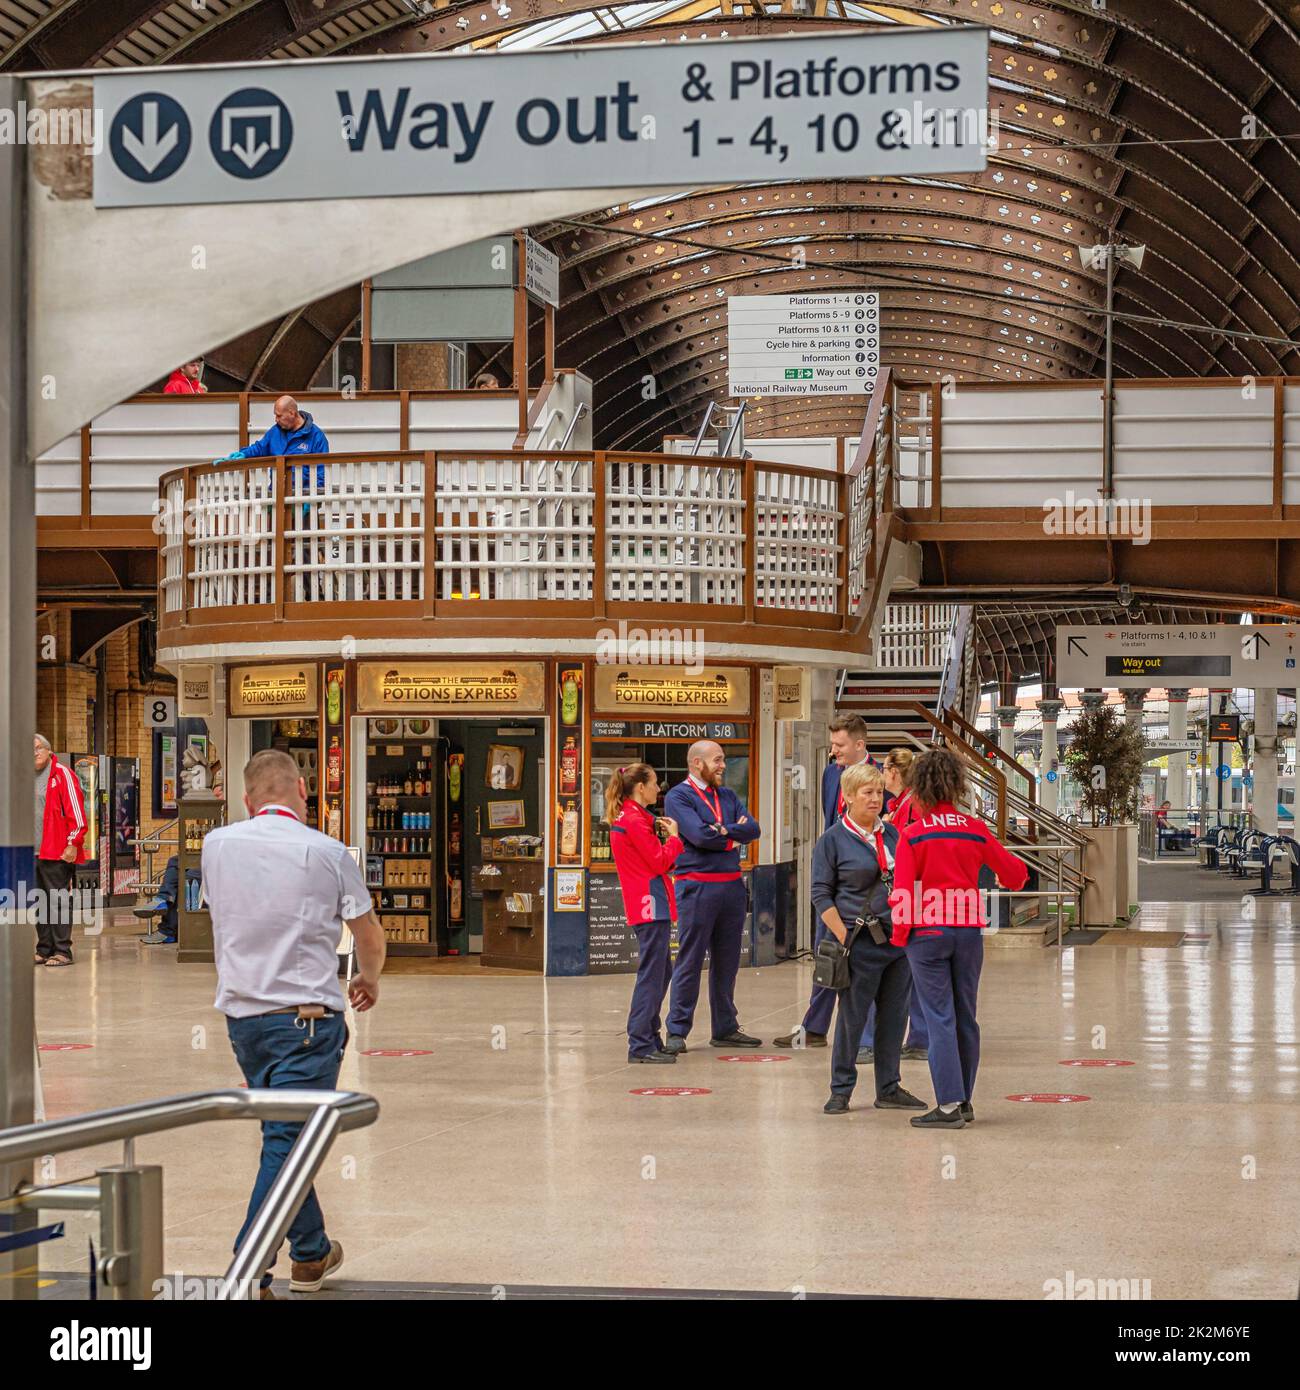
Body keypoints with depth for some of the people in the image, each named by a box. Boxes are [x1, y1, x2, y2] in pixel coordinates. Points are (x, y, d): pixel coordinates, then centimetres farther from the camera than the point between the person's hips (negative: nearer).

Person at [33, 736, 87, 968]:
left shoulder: (63, 775, -4)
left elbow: (76, 811, -9)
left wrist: (73, 843, -14)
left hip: (57, 852, -7)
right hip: (33, 853, 7)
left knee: (58, 901, -6)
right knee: (40, 902, 9)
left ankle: (62, 951, -3)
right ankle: (44, 950, 15)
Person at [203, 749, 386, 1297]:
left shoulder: (216, 844, 2)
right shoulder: (326, 852, -7)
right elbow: (370, 938, 8)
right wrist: (369, 979, 26)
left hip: (241, 1015, 5)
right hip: (307, 1015, -5)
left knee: (285, 1137, 19)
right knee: (286, 1143, -5)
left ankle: (311, 1253, 31)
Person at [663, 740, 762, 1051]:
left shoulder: (727, 795, 16)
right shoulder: (678, 797, -4)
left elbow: (753, 828, 2)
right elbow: (700, 835, -18)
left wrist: (722, 831, -12)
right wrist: (734, 835, -4)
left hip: (732, 885, 7)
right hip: (697, 886, -7)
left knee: (727, 962, 11)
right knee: (689, 962, -4)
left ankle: (725, 1029, 19)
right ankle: (677, 1031, 1)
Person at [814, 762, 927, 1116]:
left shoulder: (892, 834, 12)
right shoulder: (833, 840, -3)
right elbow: (821, 894, -5)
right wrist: (844, 937, -12)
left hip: (899, 939, 5)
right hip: (860, 941, -5)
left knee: (894, 1015, 9)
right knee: (852, 1017, -1)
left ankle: (889, 1089, 18)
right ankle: (840, 1090, 10)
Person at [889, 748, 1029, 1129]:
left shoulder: (913, 835, -9)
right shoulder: (976, 830, 0)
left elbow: (903, 893, -12)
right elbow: (1015, 873, 10)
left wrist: (899, 936, 4)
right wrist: (1009, 877, 32)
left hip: (928, 935, -3)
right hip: (968, 931, 4)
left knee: (939, 1018, -2)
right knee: (965, 1017, 13)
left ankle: (949, 1105, -6)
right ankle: (964, 1100, 20)